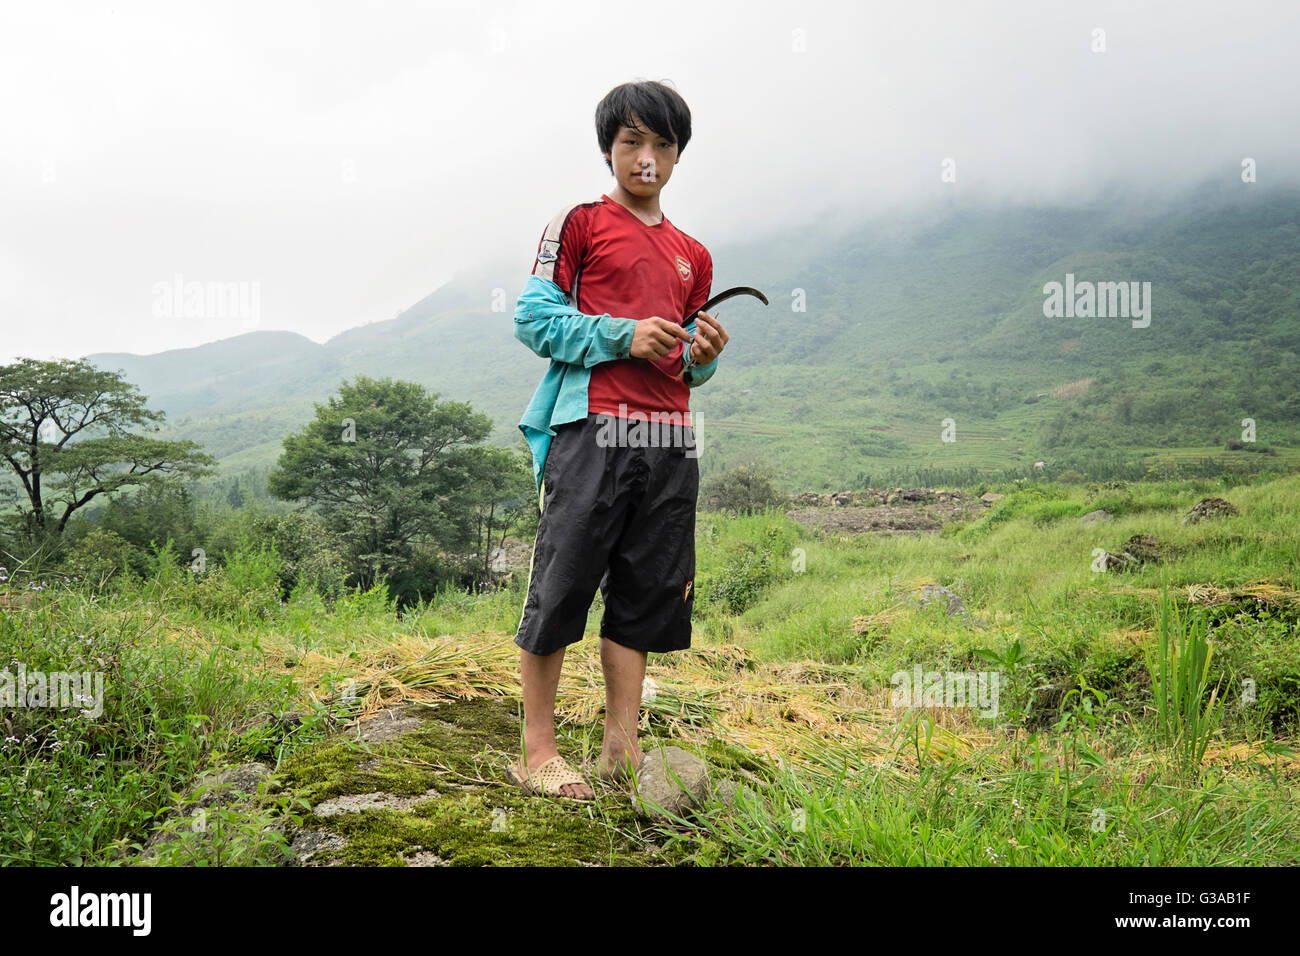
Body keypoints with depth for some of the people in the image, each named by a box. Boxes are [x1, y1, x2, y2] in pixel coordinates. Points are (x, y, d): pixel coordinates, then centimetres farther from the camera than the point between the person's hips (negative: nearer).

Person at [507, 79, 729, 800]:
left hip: (669, 440, 6)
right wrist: (622, 335, -11)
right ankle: (537, 753, 5)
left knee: (645, 595, 5)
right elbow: (532, 316, -2)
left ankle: (621, 751, 12)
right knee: (564, 585, -5)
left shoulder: (693, 256, 24)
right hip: (593, 428, -5)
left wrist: (703, 355, 4)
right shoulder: (581, 223, 7)